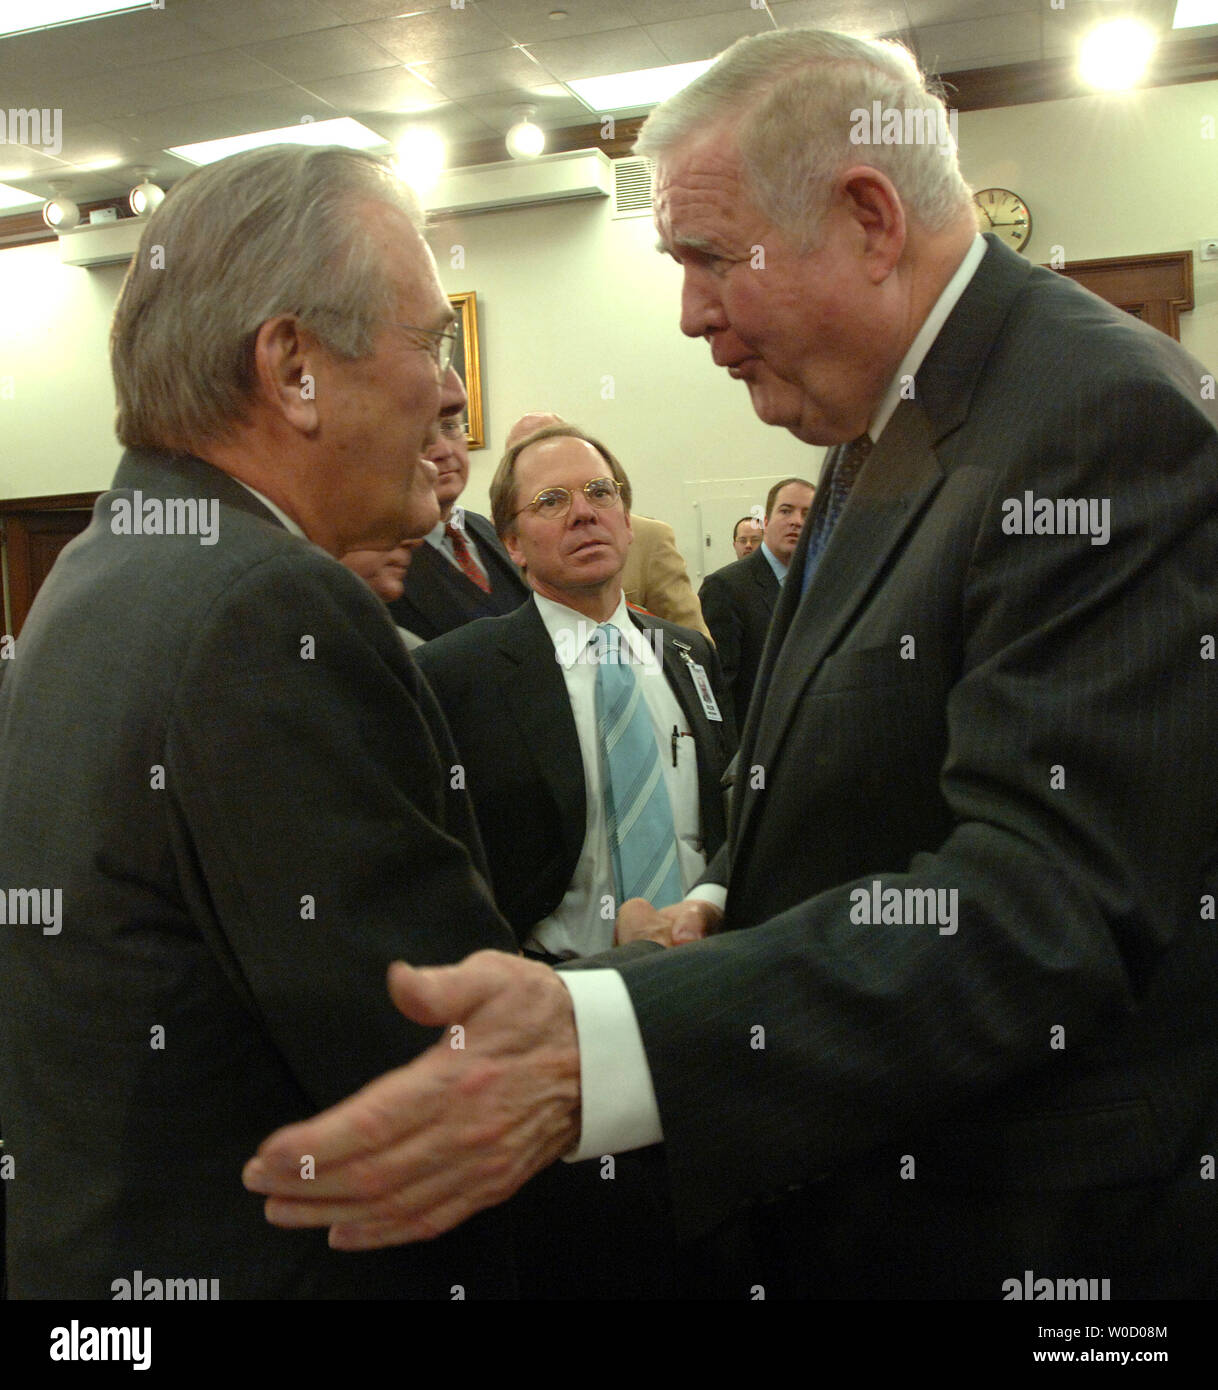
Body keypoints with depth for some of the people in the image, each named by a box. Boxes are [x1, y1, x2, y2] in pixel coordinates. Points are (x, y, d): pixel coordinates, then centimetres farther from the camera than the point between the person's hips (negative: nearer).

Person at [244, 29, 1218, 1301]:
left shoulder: (1107, 423, -22)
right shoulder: (883, 428, 6)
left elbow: (1045, 903, -30)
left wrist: (595, 1056, -39)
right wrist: (725, 912, -1)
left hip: (1040, 1238, -7)